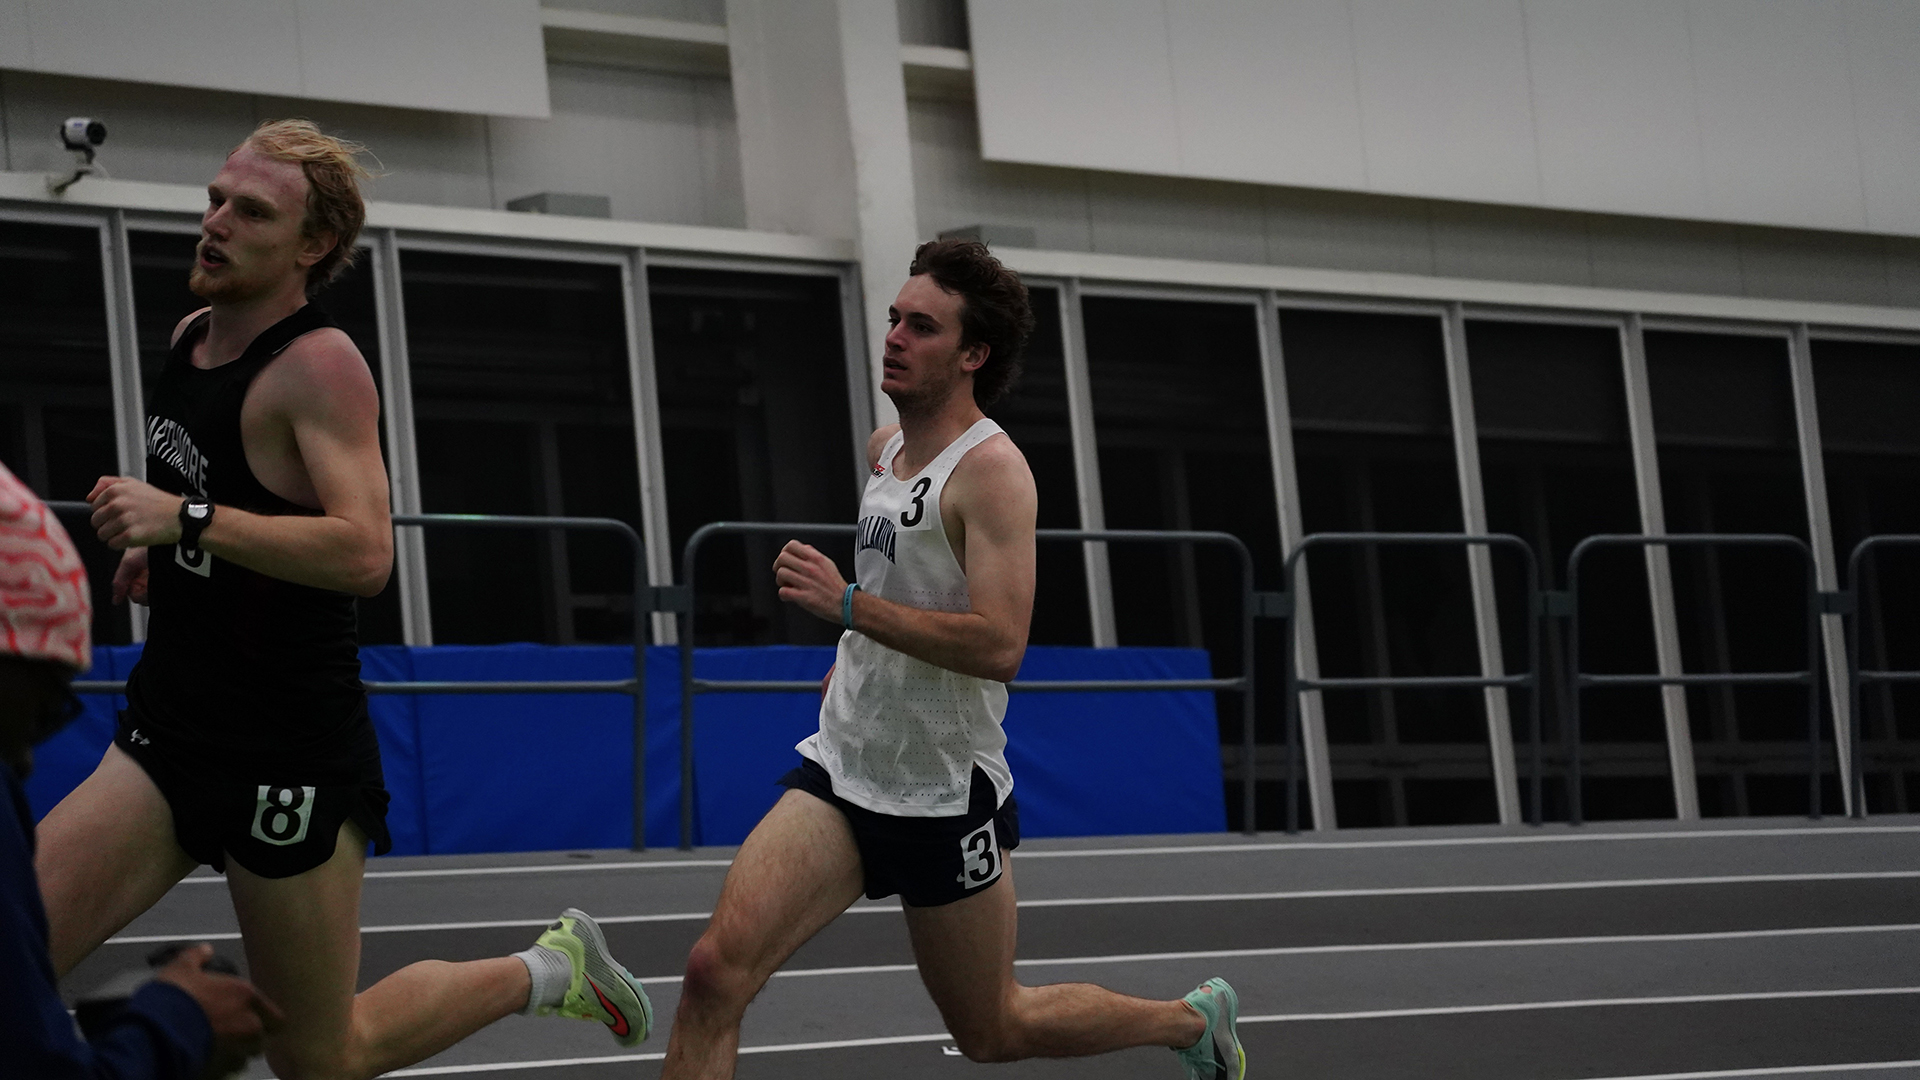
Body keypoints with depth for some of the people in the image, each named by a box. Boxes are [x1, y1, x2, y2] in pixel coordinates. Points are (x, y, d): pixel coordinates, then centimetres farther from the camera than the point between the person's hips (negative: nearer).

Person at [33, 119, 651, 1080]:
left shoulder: (319, 364, -15)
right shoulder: (191, 338, 10)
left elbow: (365, 553, -28)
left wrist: (191, 520, -31)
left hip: (286, 762, -7)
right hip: (166, 737, 7)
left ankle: (547, 972, 27)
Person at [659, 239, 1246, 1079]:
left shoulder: (991, 469, -17)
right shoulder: (885, 447, 8)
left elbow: (1000, 646, -28)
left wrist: (848, 605, -30)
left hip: (944, 800, -6)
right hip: (841, 770, 6)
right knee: (716, 968, -14)